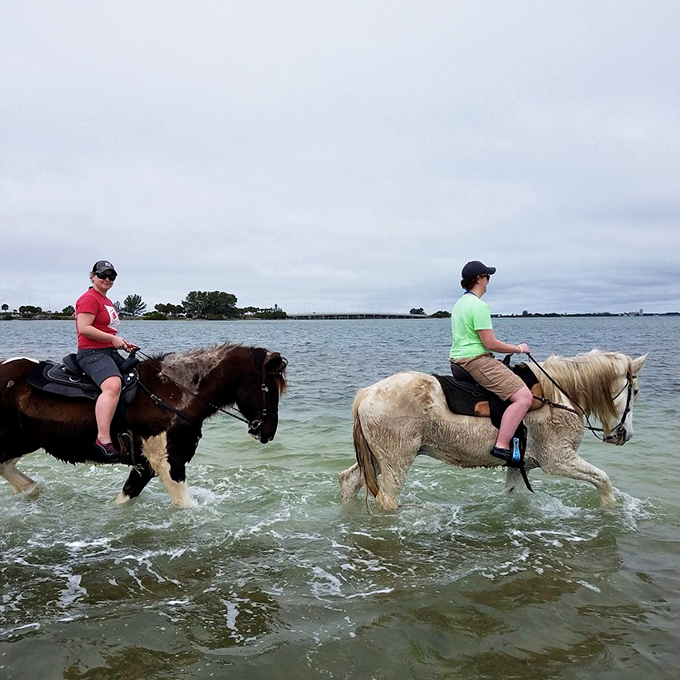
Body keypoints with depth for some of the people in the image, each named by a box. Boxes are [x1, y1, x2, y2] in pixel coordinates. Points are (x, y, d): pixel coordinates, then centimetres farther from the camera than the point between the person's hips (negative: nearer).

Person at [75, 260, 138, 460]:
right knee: (113, 385, -34)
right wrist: (114, 339, -17)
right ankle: (103, 439, -40)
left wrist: (124, 343, 16)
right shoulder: (89, 298, -8)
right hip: (91, 353, -11)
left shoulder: (107, 301, 22)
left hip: (110, 352, 11)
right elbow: (84, 328, -20)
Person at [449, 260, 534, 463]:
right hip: (476, 360, -11)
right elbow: (490, 343, -18)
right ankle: (501, 445, -23)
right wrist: (519, 349, -3)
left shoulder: (459, 303, 16)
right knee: (524, 396, -17)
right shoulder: (479, 306, -15)